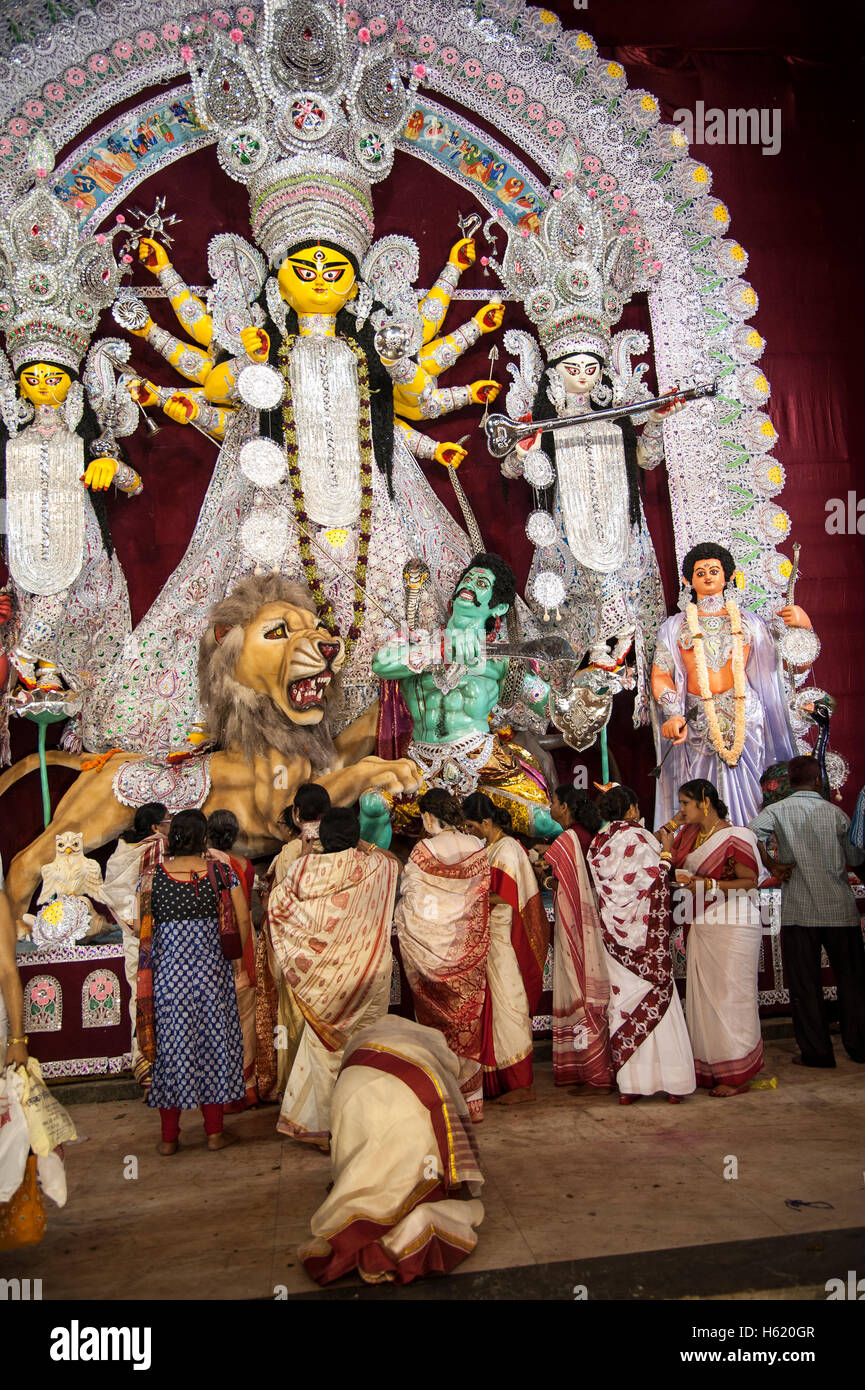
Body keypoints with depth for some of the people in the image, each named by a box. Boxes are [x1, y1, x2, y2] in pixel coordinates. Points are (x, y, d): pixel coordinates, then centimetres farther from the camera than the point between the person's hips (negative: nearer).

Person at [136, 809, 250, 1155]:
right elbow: (243, 921, -3)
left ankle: (169, 1137, 19)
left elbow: (140, 928, -2)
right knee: (212, 1042, 10)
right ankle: (214, 1131, 17)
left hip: (166, 969, 1)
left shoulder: (152, 875, -3)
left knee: (170, 1046, 9)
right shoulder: (221, 872, -4)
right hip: (211, 968, 0)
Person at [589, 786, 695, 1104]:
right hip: (643, 933, -4)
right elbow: (657, 882, -12)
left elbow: (598, 887, 9)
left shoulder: (597, 844, 6)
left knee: (623, 1001, 8)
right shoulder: (639, 838, -10)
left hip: (612, 932, 5)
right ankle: (672, 1083, 9)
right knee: (657, 1000, 3)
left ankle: (628, 1084, 11)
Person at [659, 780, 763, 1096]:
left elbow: (750, 881, -13)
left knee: (730, 995, -2)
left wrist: (707, 885, -19)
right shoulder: (688, 835, 11)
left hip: (732, 926, -7)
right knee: (703, 996, 10)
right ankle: (709, 1070, 20)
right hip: (701, 925, 7)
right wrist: (667, 847, -5)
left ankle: (738, 1075, 8)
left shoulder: (735, 837, -11)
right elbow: (672, 873, 10)